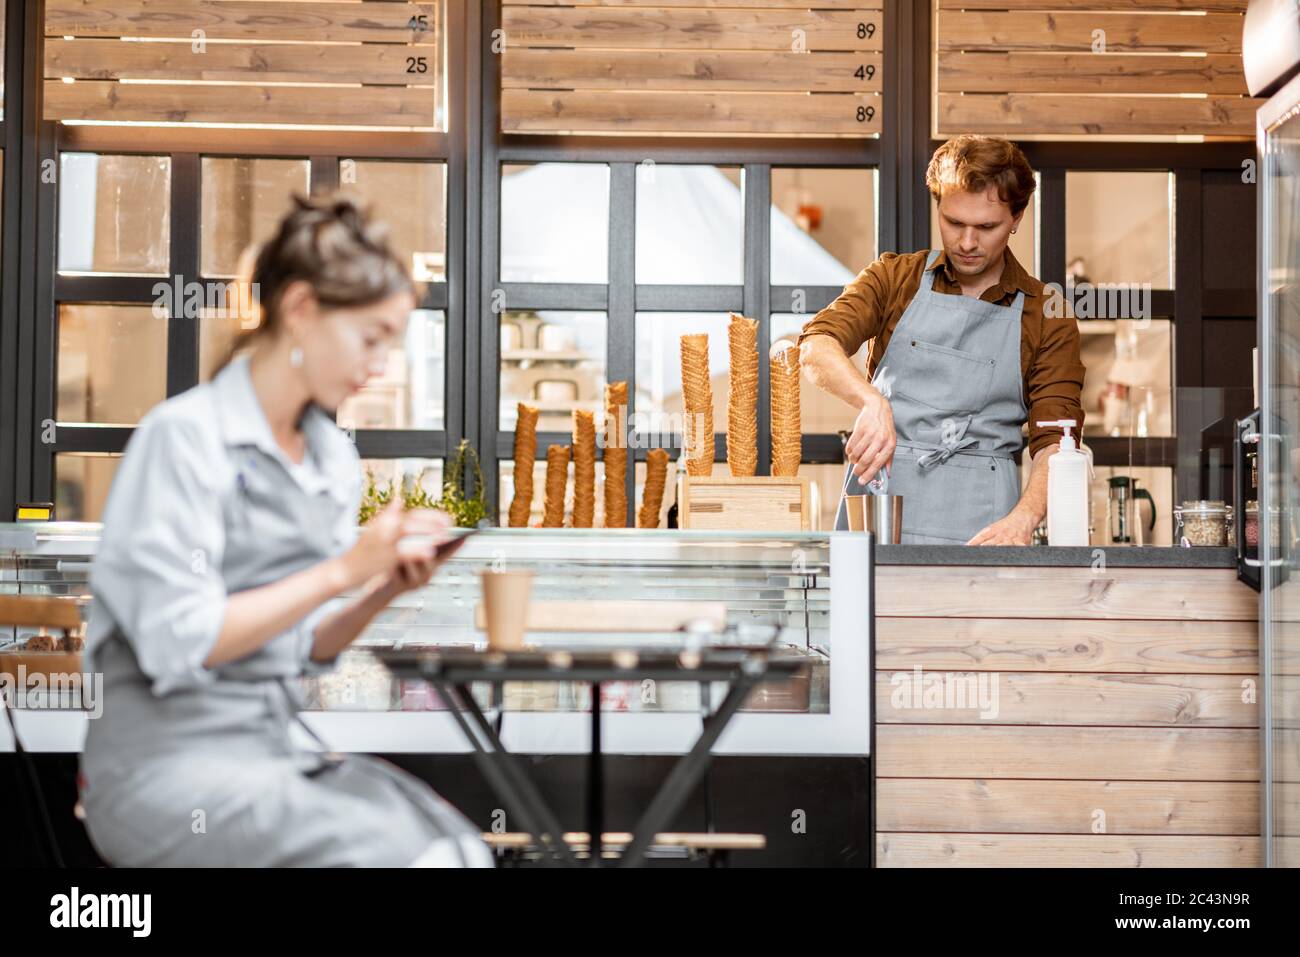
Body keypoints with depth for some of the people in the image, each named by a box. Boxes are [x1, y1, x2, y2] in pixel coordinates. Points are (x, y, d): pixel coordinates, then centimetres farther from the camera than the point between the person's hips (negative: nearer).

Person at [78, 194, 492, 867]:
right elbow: (181, 643, -16)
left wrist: (383, 591, -5)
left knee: (461, 850, -19)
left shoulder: (335, 459, 11)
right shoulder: (184, 434, -10)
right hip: (168, 759, -6)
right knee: (398, 856, -25)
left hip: (284, 741, 6)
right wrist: (341, 571, -17)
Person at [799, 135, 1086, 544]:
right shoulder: (894, 277, 10)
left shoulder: (1047, 318, 8)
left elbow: (1055, 440, -1)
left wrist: (1022, 520, -21)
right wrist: (873, 402, -27)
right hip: (875, 502, 1)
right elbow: (817, 346, -7)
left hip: (979, 525, 0)